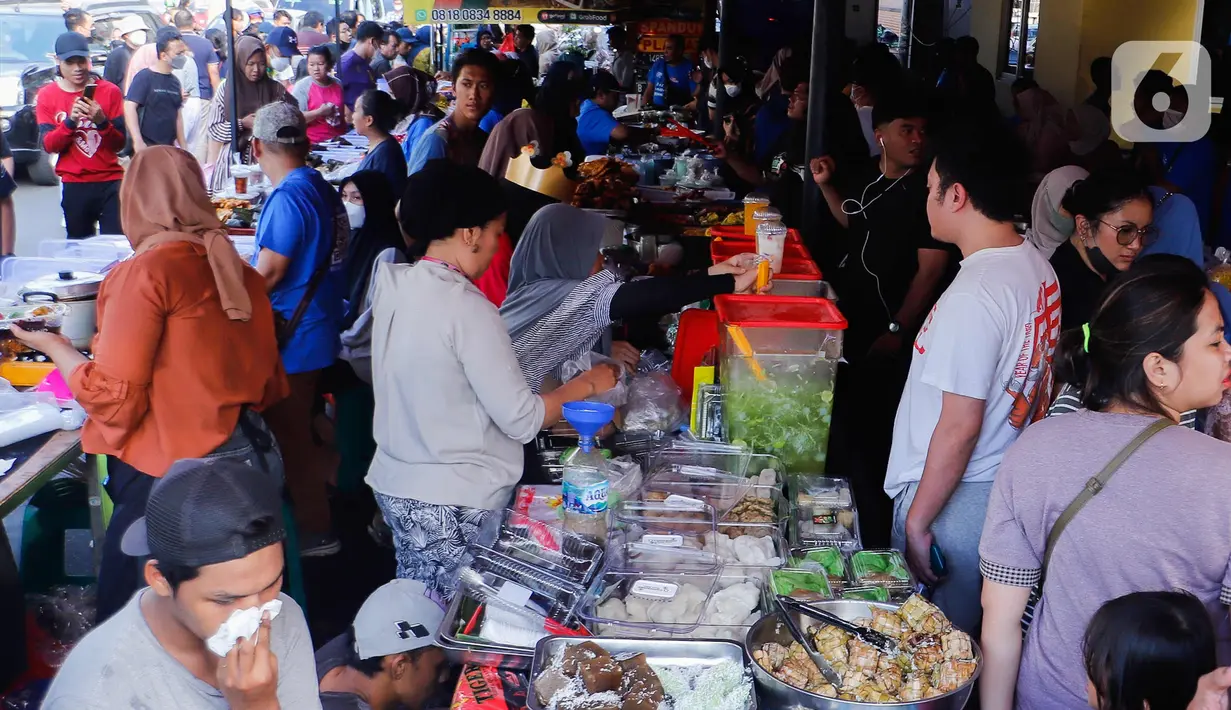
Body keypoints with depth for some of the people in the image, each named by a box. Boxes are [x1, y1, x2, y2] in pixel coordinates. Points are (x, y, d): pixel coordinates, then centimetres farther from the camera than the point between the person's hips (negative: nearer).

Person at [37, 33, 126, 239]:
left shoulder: (110, 91, 0)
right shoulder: (47, 95, 4)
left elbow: (120, 144, -1)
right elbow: (48, 145, -3)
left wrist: (102, 122, -19)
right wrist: (70, 121, -19)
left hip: (110, 181, -1)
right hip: (74, 185, 1)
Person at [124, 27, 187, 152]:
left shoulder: (174, 81, 12)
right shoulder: (144, 77, -8)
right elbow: (129, 107, -14)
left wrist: (183, 147, 17)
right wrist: (138, 141, -22)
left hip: (169, 148, 7)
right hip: (147, 147, -7)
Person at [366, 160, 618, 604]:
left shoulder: (393, 287, 2)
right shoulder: (468, 309, -21)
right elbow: (522, 421, -20)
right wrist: (587, 385, -4)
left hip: (395, 484, 8)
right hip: (455, 505, -8)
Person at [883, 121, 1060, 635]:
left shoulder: (974, 296, -24)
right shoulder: (1038, 267, 4)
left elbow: (959, 427, -23)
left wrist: (917, 521, -14)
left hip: (952, 497, -9)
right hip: (1008, 486, 9)